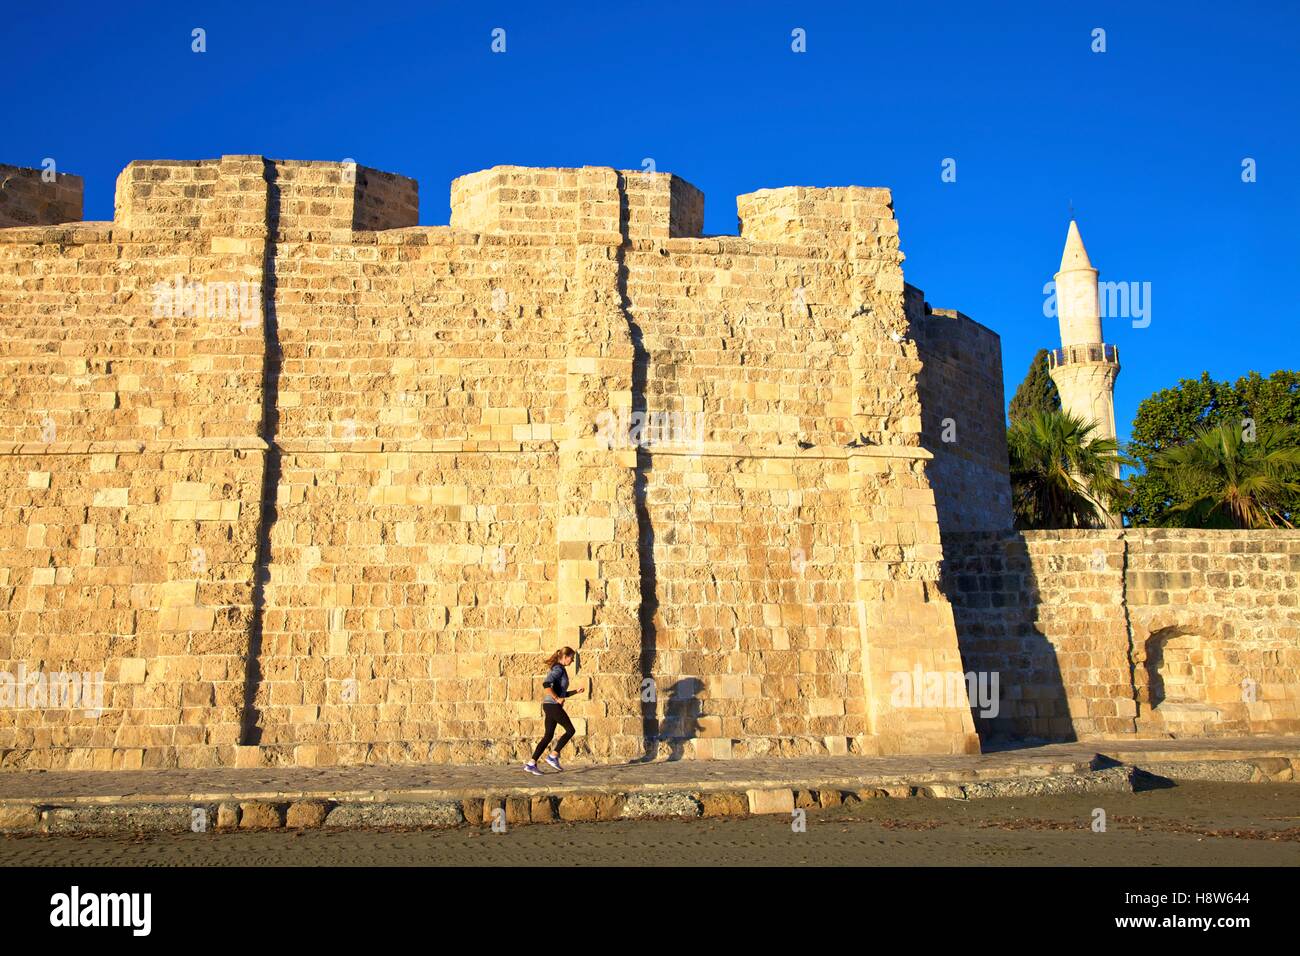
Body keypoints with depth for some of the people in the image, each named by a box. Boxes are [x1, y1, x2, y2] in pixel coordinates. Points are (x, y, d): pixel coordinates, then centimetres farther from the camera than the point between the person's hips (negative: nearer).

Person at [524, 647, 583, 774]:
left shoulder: (561, 670, 20)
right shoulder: (558, 669, -10)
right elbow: (546, 684, -26)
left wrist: (576, 692, 15)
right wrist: (557, 699, -21)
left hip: (550, 706, 9)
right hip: (553, 705, -9)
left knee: (548, 736, 7)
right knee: (570, 730, -2)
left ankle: (531, 764, 4)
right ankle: (553, 756, -1)